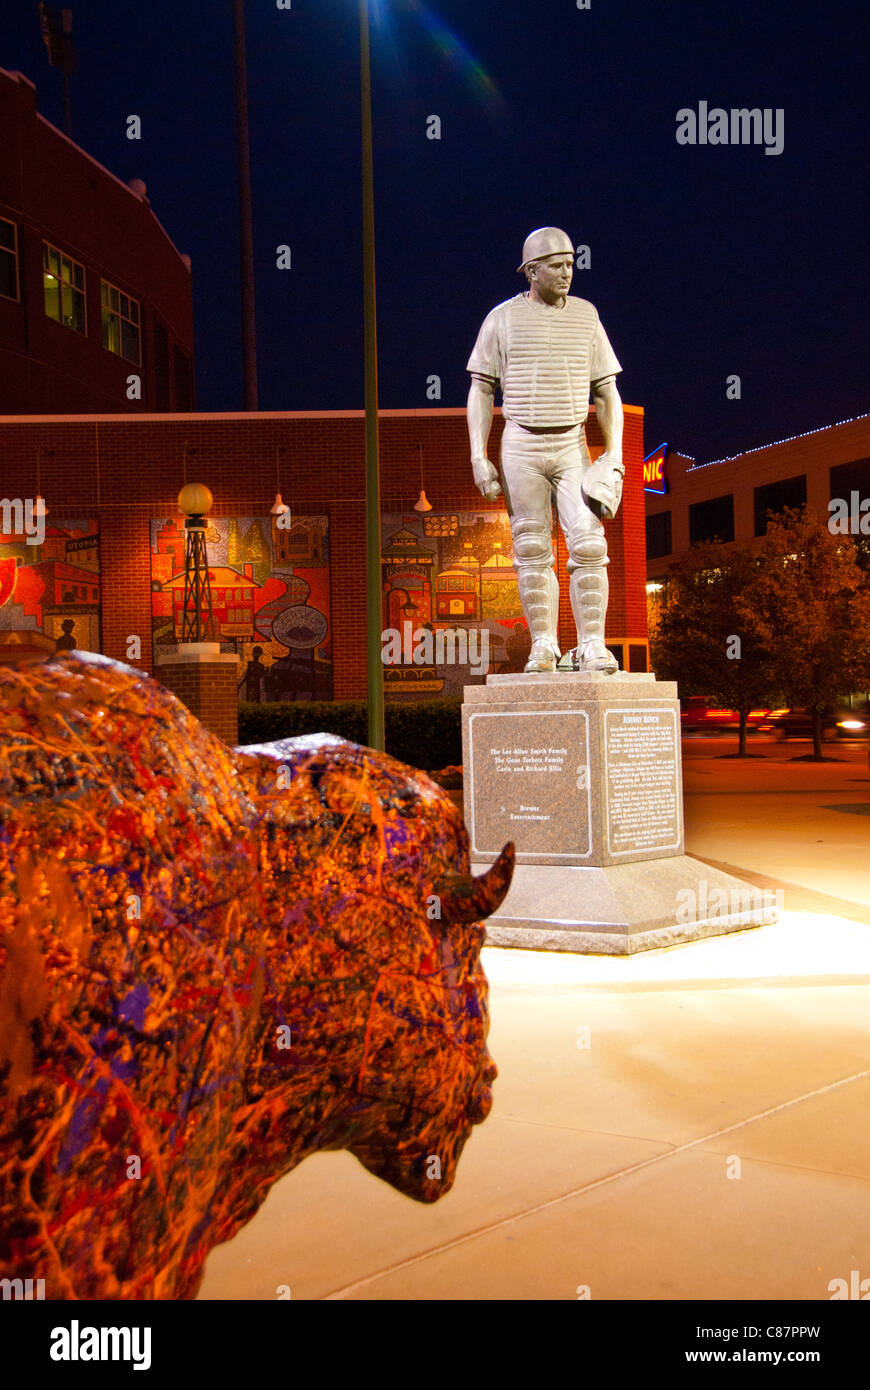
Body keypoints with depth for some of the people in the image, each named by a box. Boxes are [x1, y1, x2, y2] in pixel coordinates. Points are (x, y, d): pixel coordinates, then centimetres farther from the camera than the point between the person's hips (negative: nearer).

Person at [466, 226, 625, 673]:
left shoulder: (586, 315, 6)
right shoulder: (502, 319, 1)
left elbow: (607, 392, 7)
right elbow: (481, 391, 2)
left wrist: (615, 455, -3)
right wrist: (478, 456, -8)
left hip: (572, 446, 1)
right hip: (521, 446, -1)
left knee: (588, 544, -10)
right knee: (532, 549, 1)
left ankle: (591, 647, -6)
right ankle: (543, 648, 8)